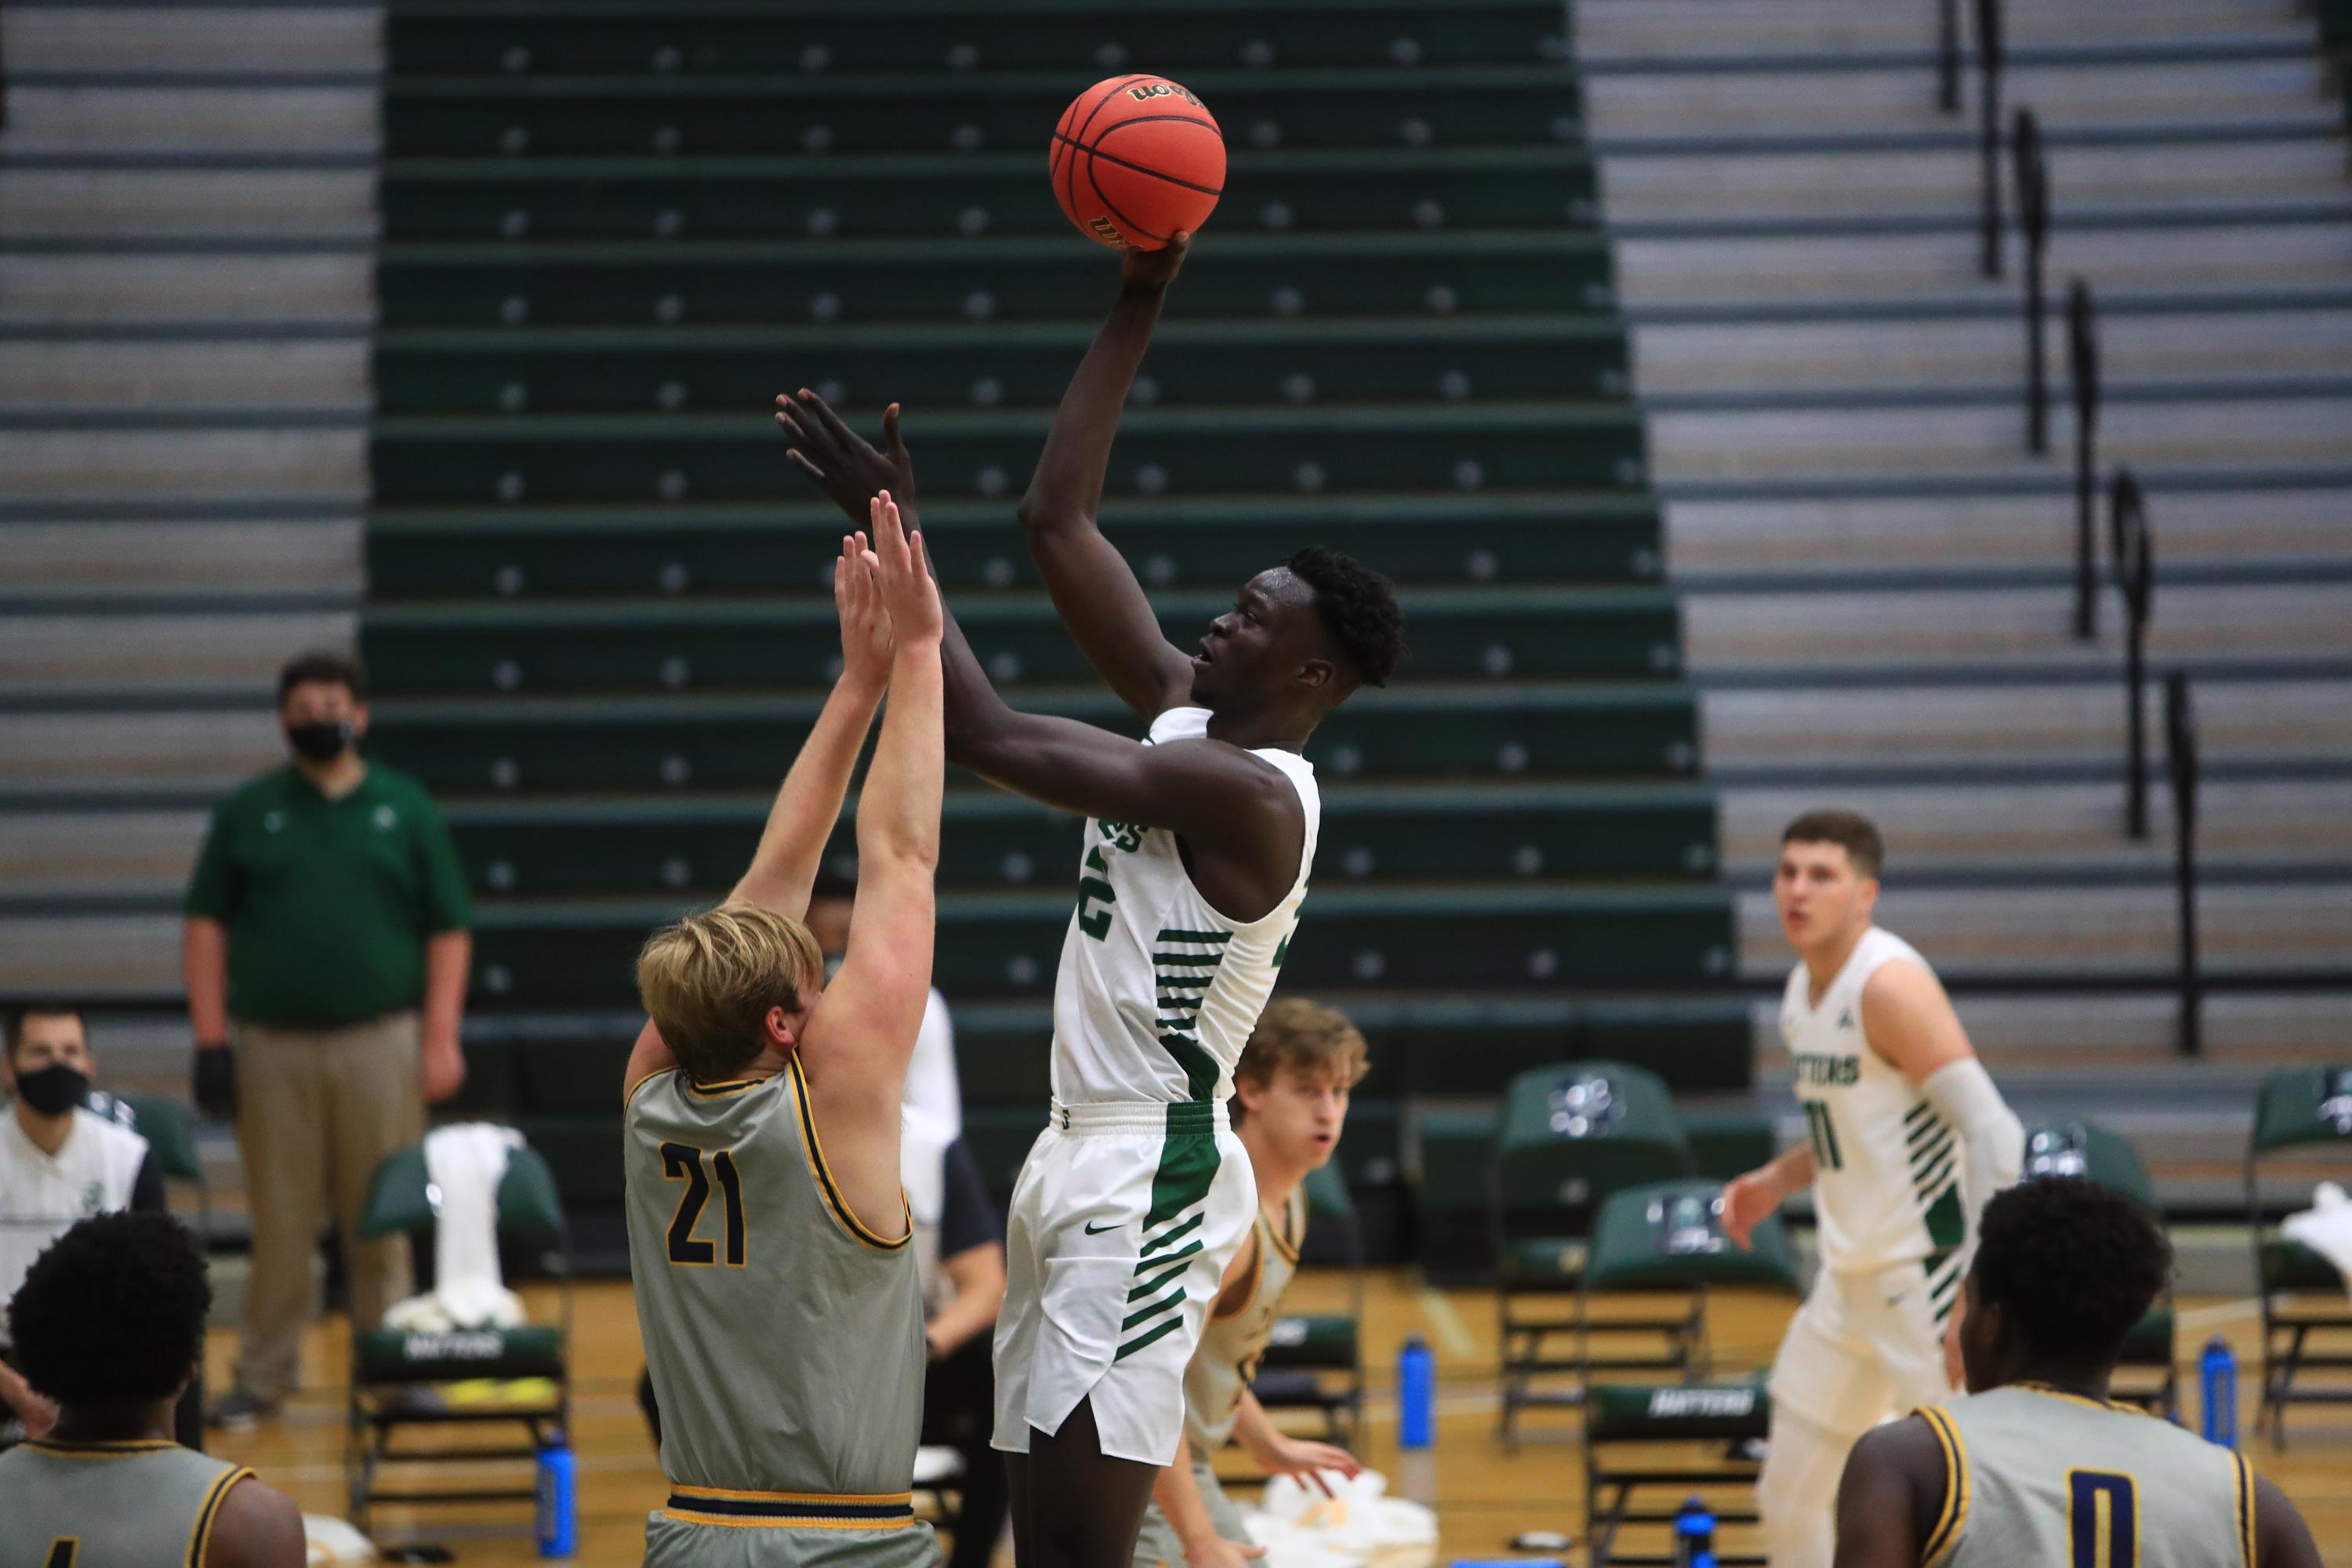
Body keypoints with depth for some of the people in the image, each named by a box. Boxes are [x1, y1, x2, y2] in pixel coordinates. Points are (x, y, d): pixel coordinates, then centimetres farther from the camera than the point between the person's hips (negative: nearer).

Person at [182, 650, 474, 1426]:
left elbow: (449, 931, 6)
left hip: (380, 1042, 0)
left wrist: (441, 1037, -3)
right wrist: (211, 1037, -2)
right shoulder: (248, 811, 7)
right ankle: (264, 1375, 12)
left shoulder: (405, 809, 6)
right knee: (279, 1220, 3)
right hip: (272, 1046, 0)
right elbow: (207, 924, 7)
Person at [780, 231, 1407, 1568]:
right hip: (1085, 1156, 10)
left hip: (1149, 1181, -10)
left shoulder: (1250, 794, -17)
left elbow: (988, 735, -22)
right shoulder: (1184, 714, 9)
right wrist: (1137, 308, 7)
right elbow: (1060, 521, 11)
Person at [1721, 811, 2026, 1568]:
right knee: (1790, 1500, 13)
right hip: (1849, 1274, 9)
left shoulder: (1890, 984, -18)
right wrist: (1778, 1181, 9)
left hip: (1923, 1278, -9)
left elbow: (1995, 1134, -23)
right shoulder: (1802, 987, 9)